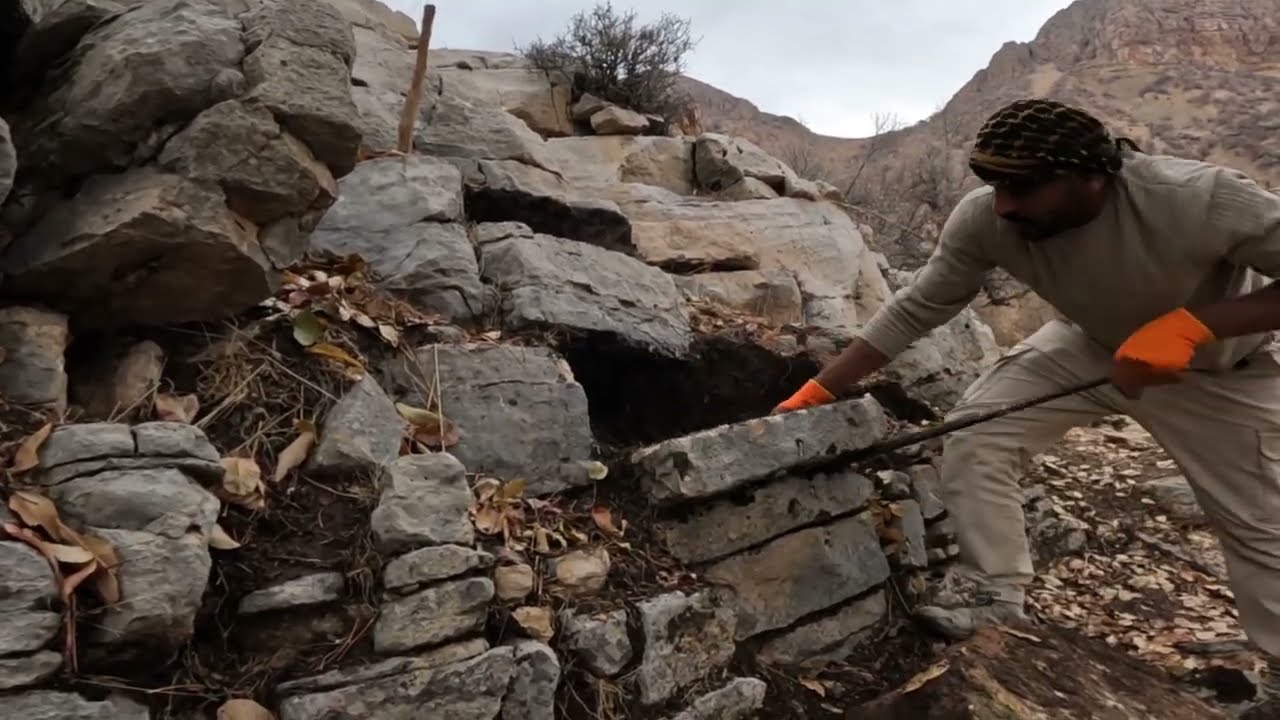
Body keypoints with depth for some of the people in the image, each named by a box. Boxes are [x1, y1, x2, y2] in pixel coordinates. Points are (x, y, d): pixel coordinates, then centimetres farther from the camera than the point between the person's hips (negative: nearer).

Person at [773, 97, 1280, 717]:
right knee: (976, 433, -17)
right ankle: (1001, 604, -3)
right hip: (1091, 345, 2)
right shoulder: (983, 219, -30)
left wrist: (1189, 324, -44)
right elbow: (914, 310, -24)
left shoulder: (1199, 199, -39)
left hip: (1219, 367, -2)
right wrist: (819, 389, -28)